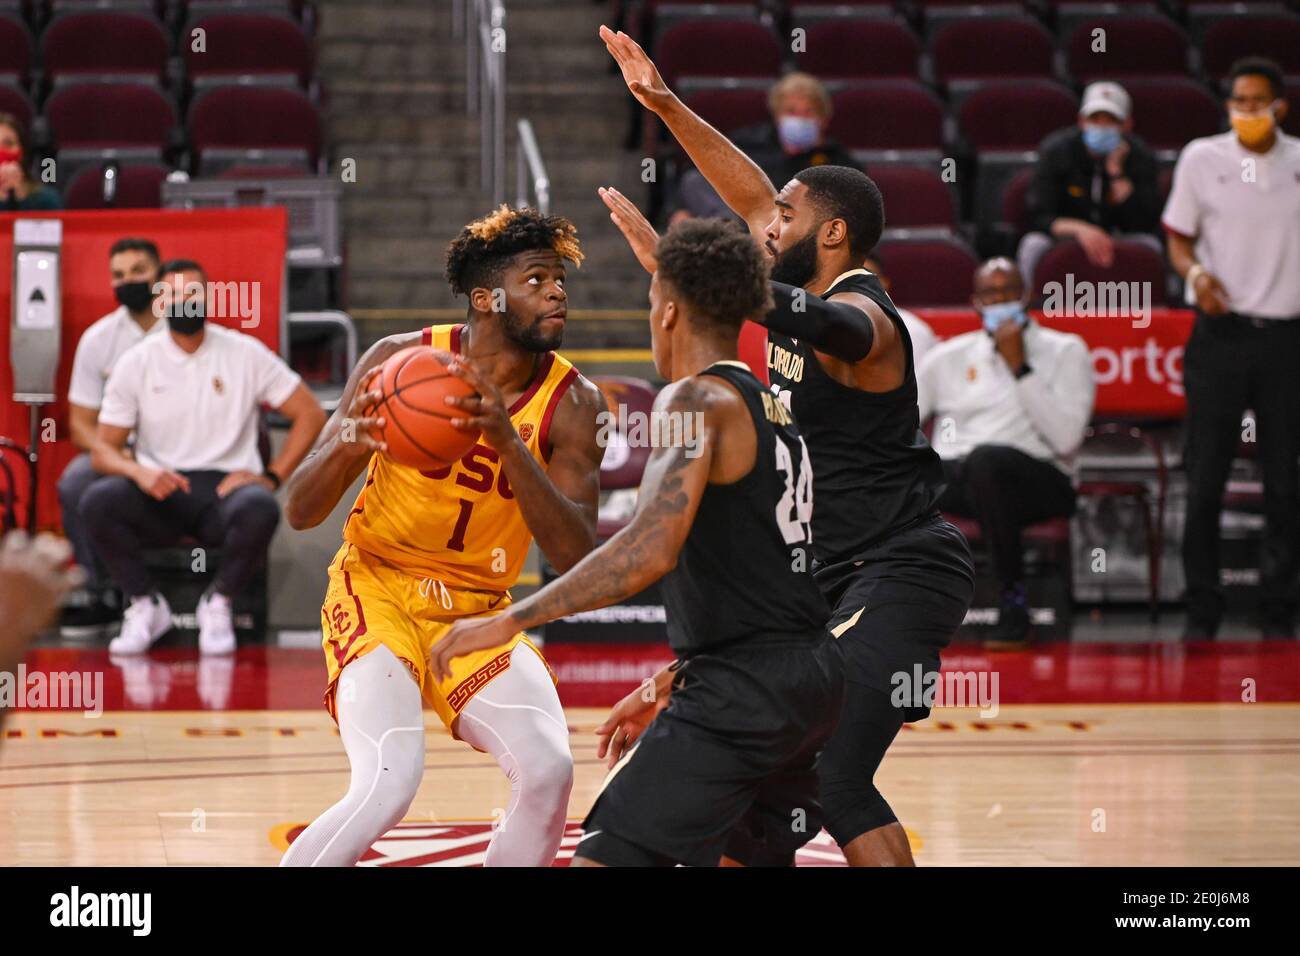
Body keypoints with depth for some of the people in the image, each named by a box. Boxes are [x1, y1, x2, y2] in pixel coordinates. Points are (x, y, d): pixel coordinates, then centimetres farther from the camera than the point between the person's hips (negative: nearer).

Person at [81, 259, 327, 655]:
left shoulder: (246, 354, 3)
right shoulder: (136, 363, 5)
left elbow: (310, 415, 6)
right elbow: (103, 449, 3)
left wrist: (271, 477, -7)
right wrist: (139, 472, -21)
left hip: (225, 487, -1)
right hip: (159, 490, 1)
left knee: (259, 509, -37)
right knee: (97, 500, -31)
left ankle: (217, 604, -9)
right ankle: (146, 604, -7)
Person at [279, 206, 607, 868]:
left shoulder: (572, 403, -9)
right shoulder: (402, 360, -12)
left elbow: (575, 558, -20)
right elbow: (300, 511, -10)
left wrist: (508, 440, -32)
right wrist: (348, 443, -33)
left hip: (478, 612, 3)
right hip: (378, 589, -3)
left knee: (548, 771, -20)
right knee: (389, 781, -26)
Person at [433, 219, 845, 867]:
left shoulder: (695, 400, -10)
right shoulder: (777, 412, 18)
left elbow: (652, 548, -25)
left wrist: (509, 621, -23)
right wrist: (664, 689, 29)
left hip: (740, 691, -10)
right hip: (811, 679, 10)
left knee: (606, 859, -13)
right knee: (749, 855, 27)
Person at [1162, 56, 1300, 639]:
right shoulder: (1201, 159, 2)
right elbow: (1178, 237, 6)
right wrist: (1196, 273, -14)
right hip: (1222, 333, -1)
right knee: (1205, 480, 0)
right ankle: (1201, 616, 8)